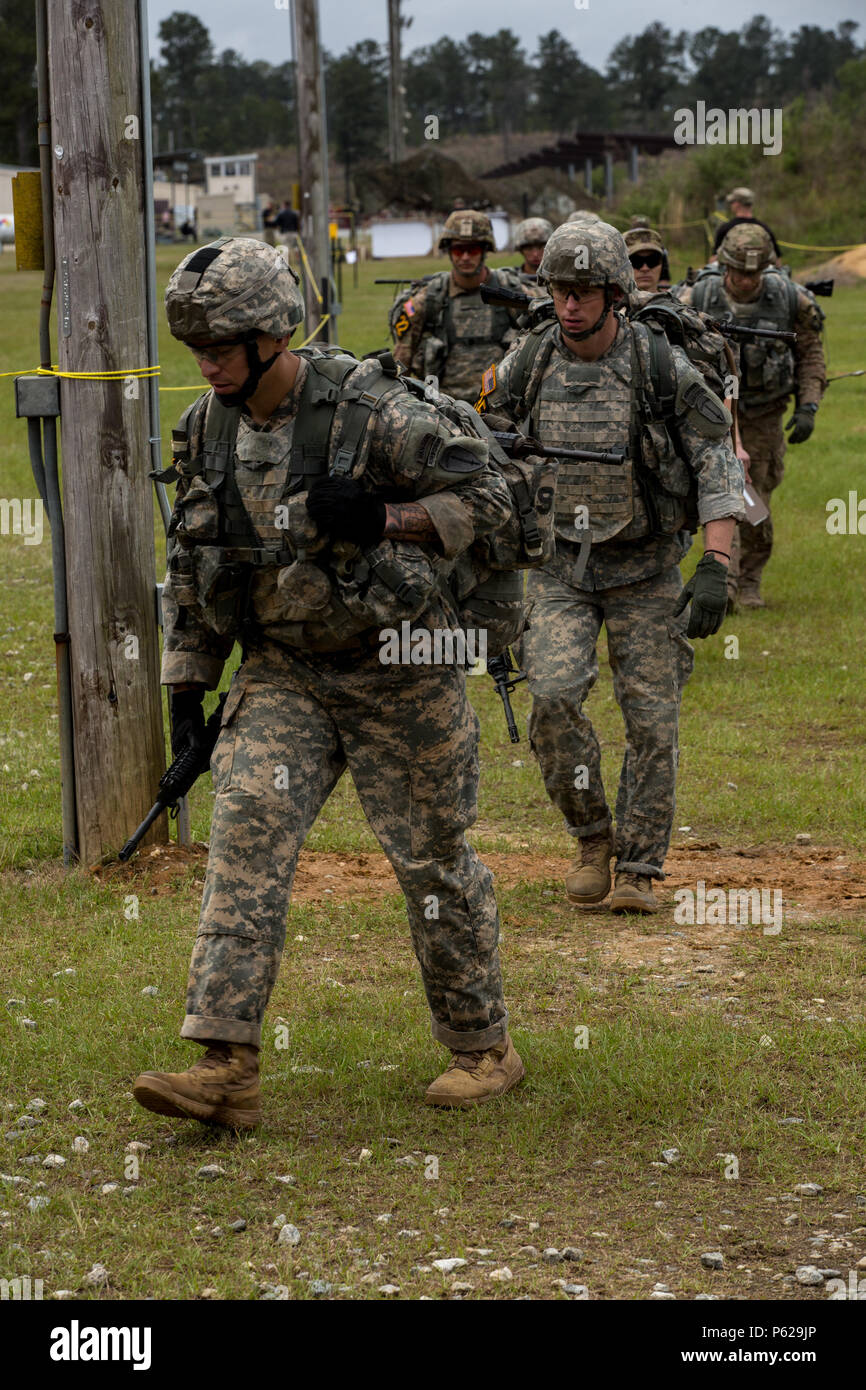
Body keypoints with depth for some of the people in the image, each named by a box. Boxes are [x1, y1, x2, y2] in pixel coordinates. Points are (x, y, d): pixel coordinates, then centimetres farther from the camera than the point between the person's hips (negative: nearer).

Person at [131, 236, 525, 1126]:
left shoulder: (371, 411, -17)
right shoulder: (206, 429, 1)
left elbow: (485, 492, -11)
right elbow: (189, 567, 12)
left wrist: (383, 520, -26)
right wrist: (187, 688, 11)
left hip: (396, 671, -4)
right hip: (282, 673, 4)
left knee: (431, 857, 5)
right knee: (246, 829, -14)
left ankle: (483, 1049, 24)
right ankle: (225, 1068, -17)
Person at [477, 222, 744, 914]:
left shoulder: (661, 366, -12)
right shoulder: (528, 364, -4)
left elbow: (718, 466, -9)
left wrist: (715, 568, -18)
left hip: (644, 569, -1)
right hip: (561, 565, 1)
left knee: (652, 720, -1)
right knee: (554, 696, -17)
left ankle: (640, 868, 12)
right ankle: (593, 836, 4)